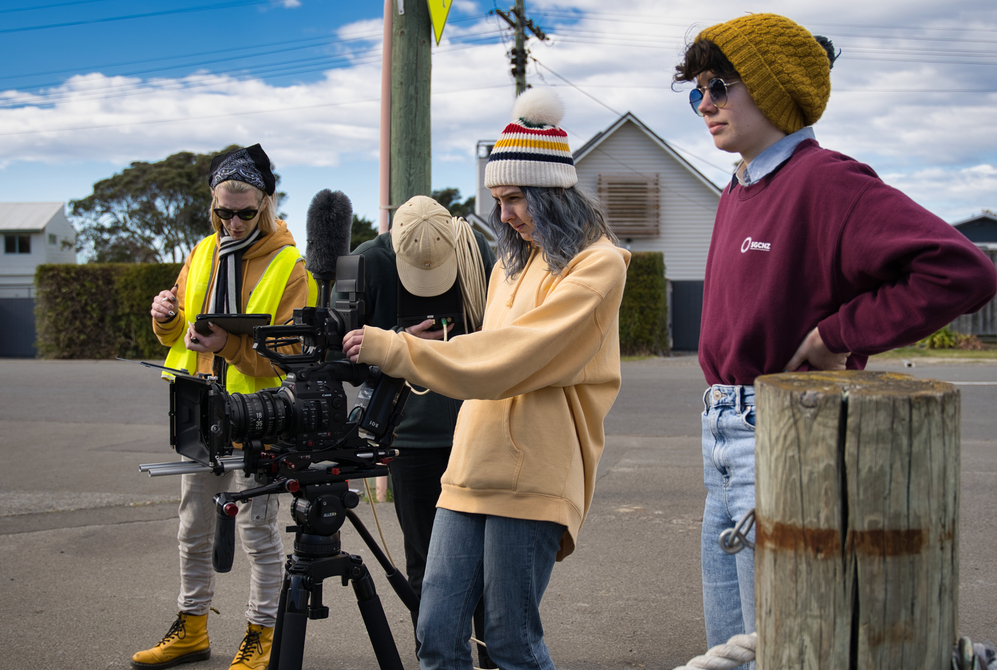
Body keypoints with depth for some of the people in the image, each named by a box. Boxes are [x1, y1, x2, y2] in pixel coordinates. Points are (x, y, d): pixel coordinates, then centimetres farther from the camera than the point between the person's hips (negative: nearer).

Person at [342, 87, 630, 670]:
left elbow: (511, 358, -16)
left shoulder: (597, 264, -6)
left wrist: (394, 350, -16)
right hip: (473, 468, 7)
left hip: (532, 476, -7)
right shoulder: (515, 261, 21)